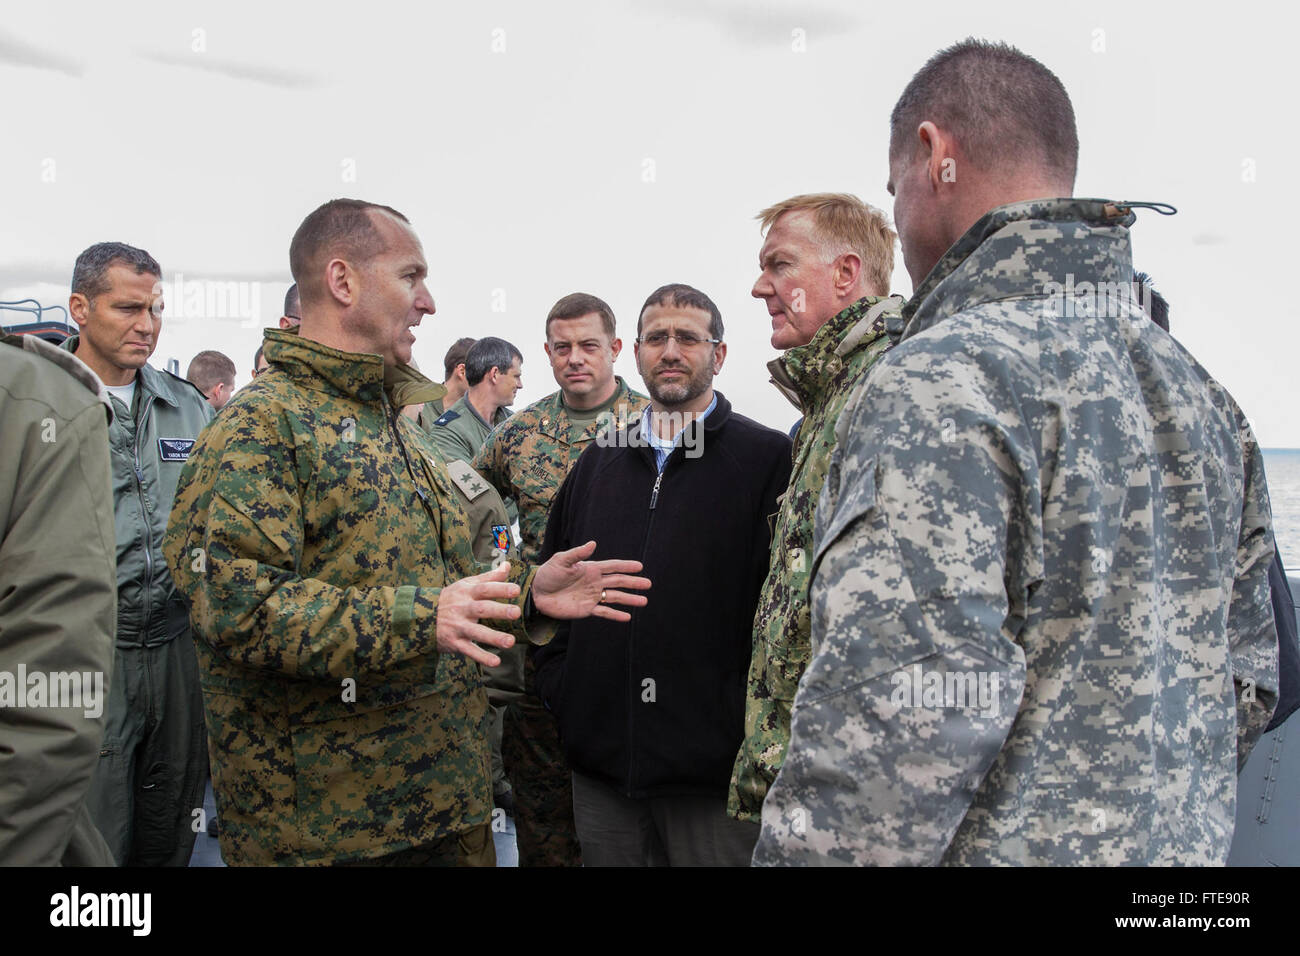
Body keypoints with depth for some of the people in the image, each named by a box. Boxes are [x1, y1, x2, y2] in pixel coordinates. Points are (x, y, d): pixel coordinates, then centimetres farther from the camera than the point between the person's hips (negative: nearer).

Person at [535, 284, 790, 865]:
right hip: (600, 759, 4)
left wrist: (757, 724, -12)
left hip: (715, 759, -4)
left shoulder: (768, 457, -3)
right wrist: (557, 683, 9)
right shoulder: (599, 461, 13)